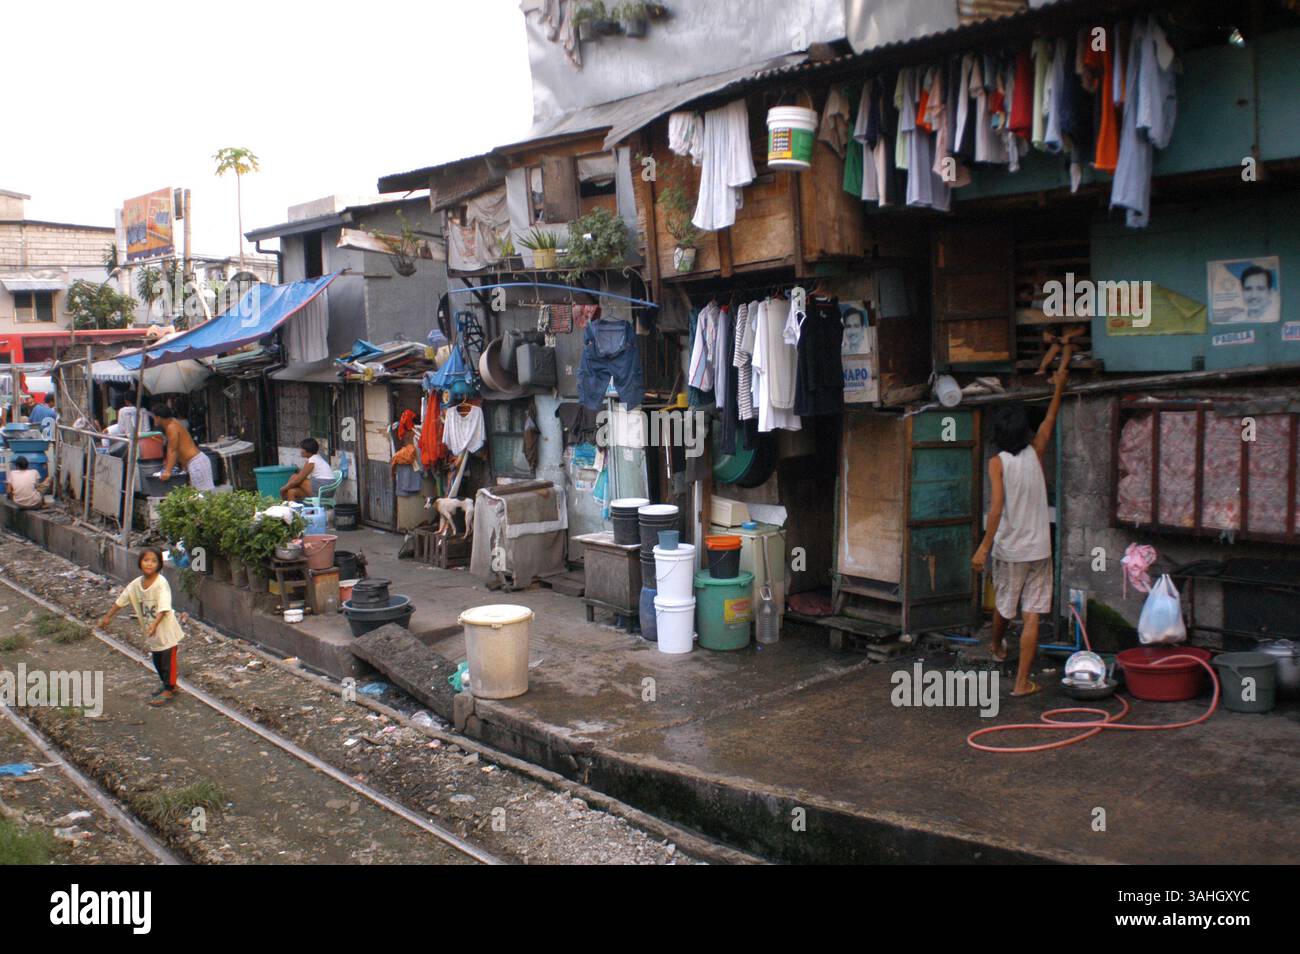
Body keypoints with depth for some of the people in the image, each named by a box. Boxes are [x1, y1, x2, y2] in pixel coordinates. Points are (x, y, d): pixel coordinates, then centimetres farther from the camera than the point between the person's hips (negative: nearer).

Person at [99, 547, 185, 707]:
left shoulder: (161, 583, -22)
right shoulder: (136, 584, -2)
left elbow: (163, 608, -30)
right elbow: (120, 601, 11)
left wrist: (154, 624, -41)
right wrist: (108, 617, 12)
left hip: (166, 629, -7)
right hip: (151, 632, 7)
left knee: (167, 660, 3)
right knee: (157, 661, 18)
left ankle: (169, 690, 17)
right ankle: (168, 685, 35)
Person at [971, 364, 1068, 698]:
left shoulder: (998, 462, -10)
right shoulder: (1035, 453, 0)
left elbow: (997, 506, -19)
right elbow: (1050, 419, 18)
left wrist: (984, 548, -19)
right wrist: (1059, 384, 32)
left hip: (1009, 549, -1)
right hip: (1039, 549, 1)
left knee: (1003, 605, 22)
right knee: (1032, 616, -1)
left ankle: (997, 647, 50)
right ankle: (1022, 682, -2)